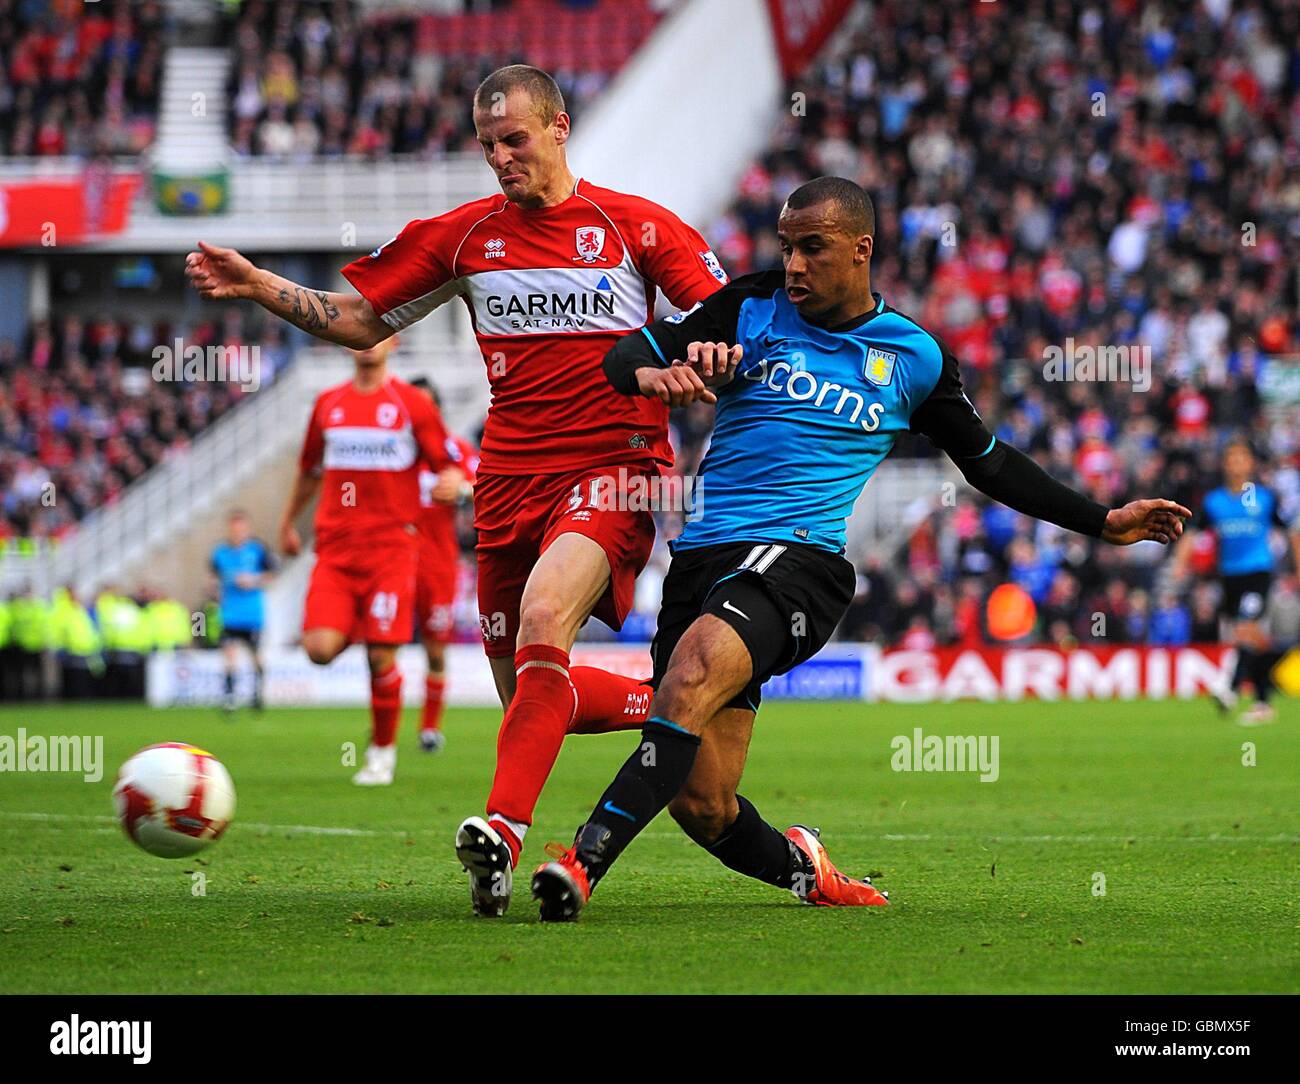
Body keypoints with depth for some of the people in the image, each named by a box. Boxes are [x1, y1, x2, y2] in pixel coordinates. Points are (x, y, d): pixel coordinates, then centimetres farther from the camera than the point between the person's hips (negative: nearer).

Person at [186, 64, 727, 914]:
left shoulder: (636, 227, 1)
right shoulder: (466, 234, 10)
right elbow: (360, 320, 13)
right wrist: (258, 287, 0)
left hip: (612, 469, -5)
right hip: (511, 480, 5)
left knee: (543, 621, -31)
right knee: (529, 693, 4)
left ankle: (505, 830, -38)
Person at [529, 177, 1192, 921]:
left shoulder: (915, 357, 11)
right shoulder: (753, 309, 10)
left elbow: (990, 463, 24)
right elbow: (630, 356, 7)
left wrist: (1102, 522, 23)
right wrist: (653, 374, -17)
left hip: (798, 559, -2)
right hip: (704, 552, 2)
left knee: (695, 665, -35)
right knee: (699, 801, -6)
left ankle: (586, 862, -42)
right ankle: (800, 868, 27)